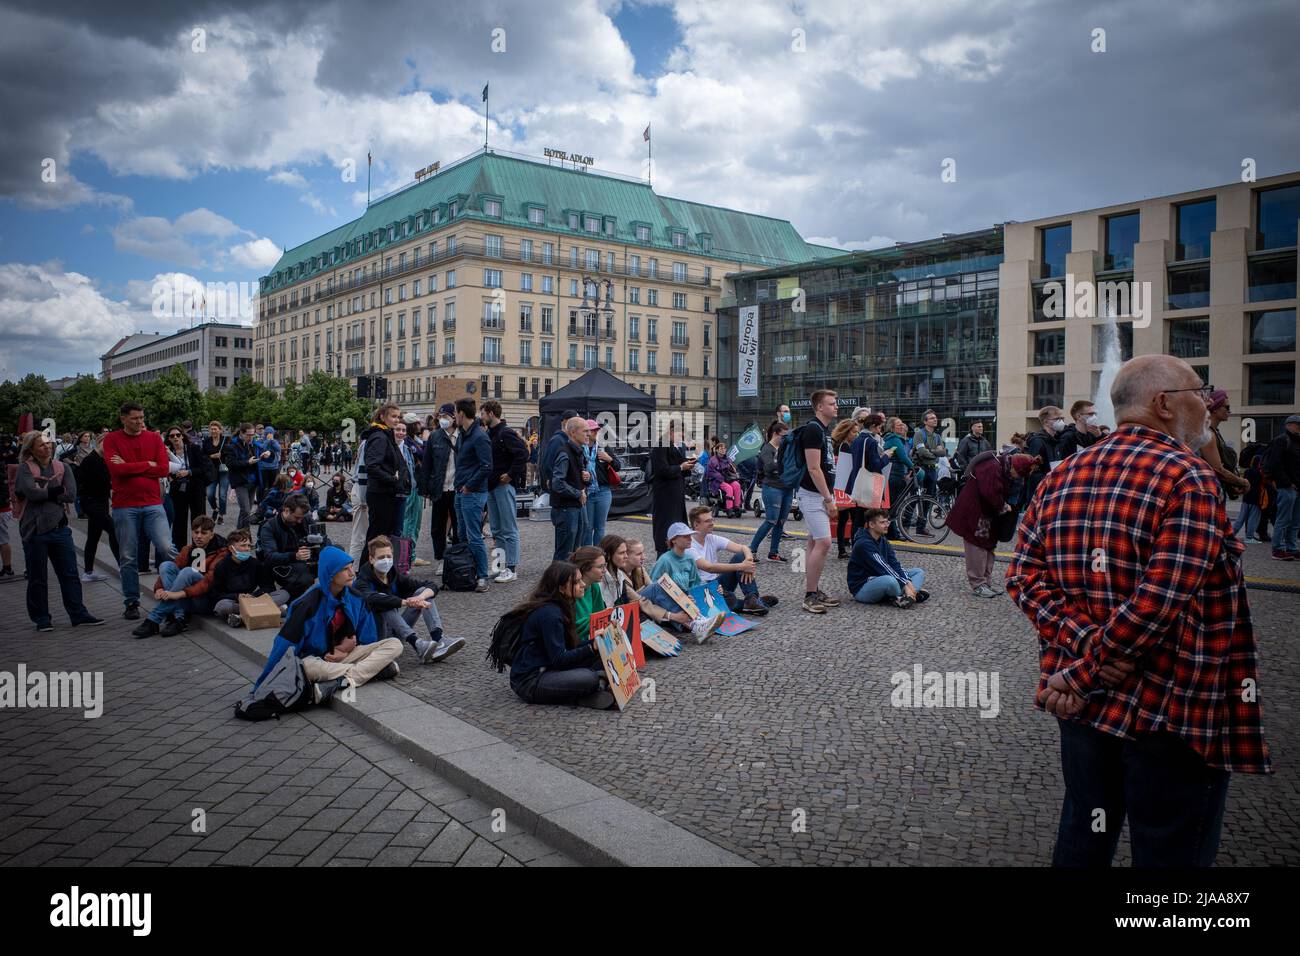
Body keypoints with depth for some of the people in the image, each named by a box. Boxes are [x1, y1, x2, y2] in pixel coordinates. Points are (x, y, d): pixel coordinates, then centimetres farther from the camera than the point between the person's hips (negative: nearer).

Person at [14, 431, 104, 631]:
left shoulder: (62, 468, 8)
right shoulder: (25, 468, -1)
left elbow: (71, 495, -5)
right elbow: (31, 492, -18)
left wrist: (44, 494, -10)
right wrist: (57, 491, -8)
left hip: (59, 527, 3)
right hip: (34, 530, -3)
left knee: (70, 574, 4)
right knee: (37, 578, 7)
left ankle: (78, 614, 10)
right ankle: (41, 618, 17)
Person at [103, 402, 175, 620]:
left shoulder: (154, 438, 7)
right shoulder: (112, 439, 2)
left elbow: (163, 469, -4)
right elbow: (116, 469, -13)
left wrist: (130, 467, -8)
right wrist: (147, 465, -5)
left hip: (153, 504, 1)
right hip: (124, 506, -1)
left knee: (167, 548, -8)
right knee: (127, 557, 5)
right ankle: (131, 602, 15)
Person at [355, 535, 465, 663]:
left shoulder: (396, 577, 6)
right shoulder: (363, 582, -11)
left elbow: (432, 586, 0)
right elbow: (373, 599, -36)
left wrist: (421, 597, -24)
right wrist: (407, 602, -43)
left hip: (395, 631, 5)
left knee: (423, 591, -8)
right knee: (384, 604, -32)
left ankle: (439, 640, -28)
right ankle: (417, 645, -46)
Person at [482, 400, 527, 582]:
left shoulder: (506, 433, -12)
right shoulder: (489, 434, 15)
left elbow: (523, 453, -21)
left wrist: (511, 474, -18)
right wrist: (488, 478, 10)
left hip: (505, 485, -9)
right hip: (491, 485, 9)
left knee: (509, 529, -5)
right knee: (496, 530, 13)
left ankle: (511, 569, -3)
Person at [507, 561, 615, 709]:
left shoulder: (559, 607, 9)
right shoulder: (549, 613, -20)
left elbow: (570, 646, 11)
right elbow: (558, 659, -22)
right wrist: (592, 647, -29)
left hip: (547, 668, 10)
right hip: (529, 681, -10)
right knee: (588, 678, -31)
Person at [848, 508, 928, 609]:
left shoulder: (883, 540, 9)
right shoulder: (864, 544, -20)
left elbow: (895, 565, 1)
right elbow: (883, 568, -25)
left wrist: (908, 583, -15)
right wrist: (905, 585, -25)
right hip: (862, 589, -10)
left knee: (919, 572, 5)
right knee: (890, 580, -41)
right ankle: (915, 594, -12)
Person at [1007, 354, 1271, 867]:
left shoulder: (1061, 477, 5)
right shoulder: (1187, 477, -16)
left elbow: (1024, 577, -2)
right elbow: (1161, 599, -25)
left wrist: (1088, 641, -12)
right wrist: (1084, 675, -16)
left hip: (1084, 704, 7)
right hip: (1171, 709, -6)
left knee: (1083, 835, 20)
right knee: (1170, 850, 10)